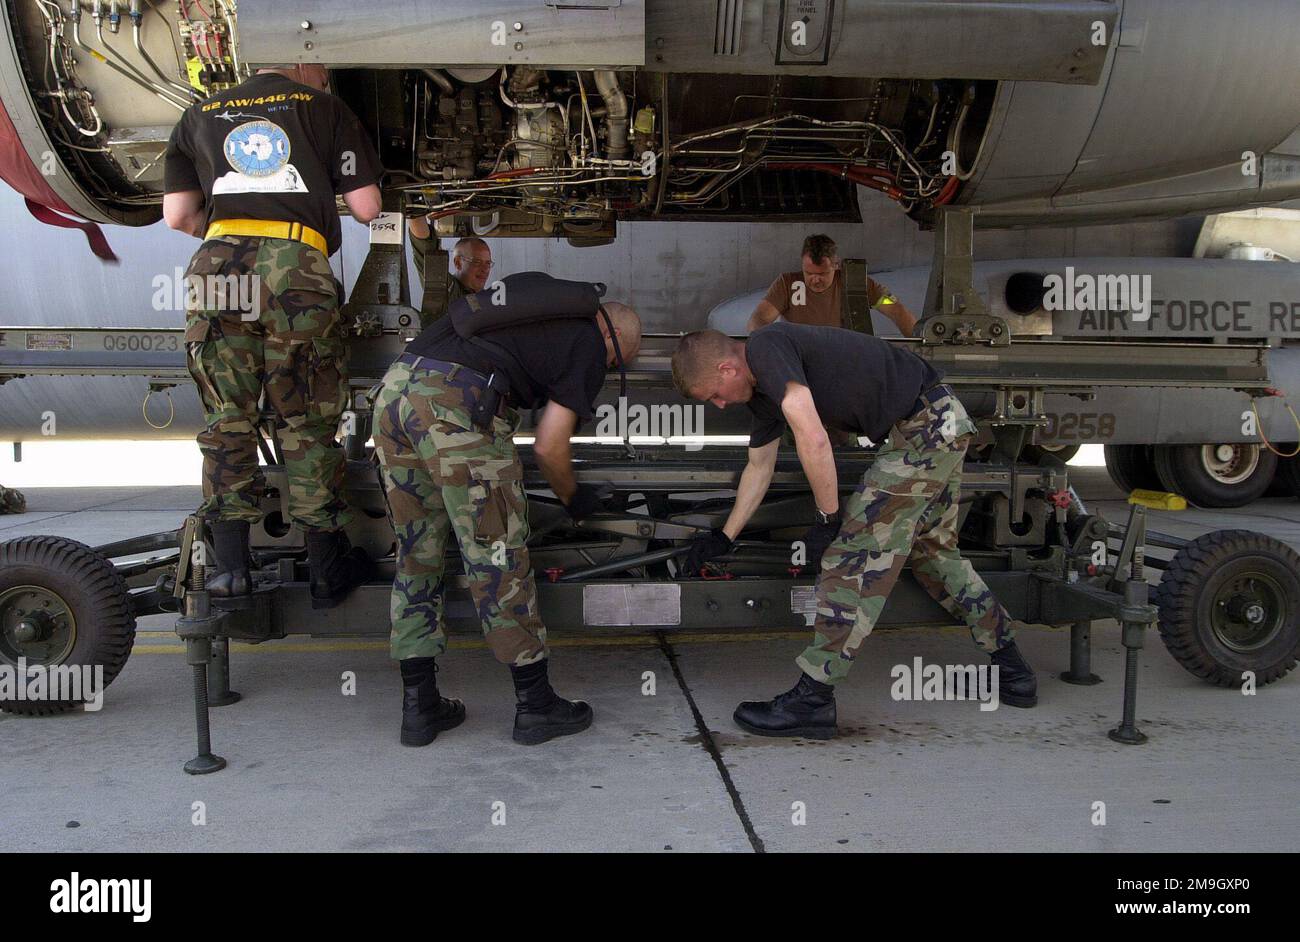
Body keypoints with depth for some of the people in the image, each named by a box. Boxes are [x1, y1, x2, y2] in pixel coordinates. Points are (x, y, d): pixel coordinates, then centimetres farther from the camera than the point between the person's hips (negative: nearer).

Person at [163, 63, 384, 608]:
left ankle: (230, 564, 7)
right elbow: (367, 208, 13)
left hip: (216, 270, 2)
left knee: (227, 421, 9)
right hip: (297, 270, -2)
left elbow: (177, 216, 17)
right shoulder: (323, 107, 18)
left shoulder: (200, 116, 25)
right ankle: (327, 569, 11)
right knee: (308, 423, 4)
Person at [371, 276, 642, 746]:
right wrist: (574, 498, 21)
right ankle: (535, 704, 13)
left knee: (416, 555, 13)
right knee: (497, 556, 2)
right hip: (458, 404, -7)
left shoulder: (526, 284, 28)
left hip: (392, 390, 7)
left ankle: (418, 705, 18)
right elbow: (549, 446, 4)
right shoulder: (589, 345, 8)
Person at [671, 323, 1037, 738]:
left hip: (925, 424, -11)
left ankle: (812, 700, -6)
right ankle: (1012, 670, 32)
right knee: (933, 550, 21)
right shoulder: (763, 392, 14)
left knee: (856, 552, -10)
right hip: (945, 424, 11)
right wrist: (723, 538, 31)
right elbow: (759, 467, 25)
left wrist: (828, 518, -13)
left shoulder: (765, 347, -16)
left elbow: (813, 439, -23)